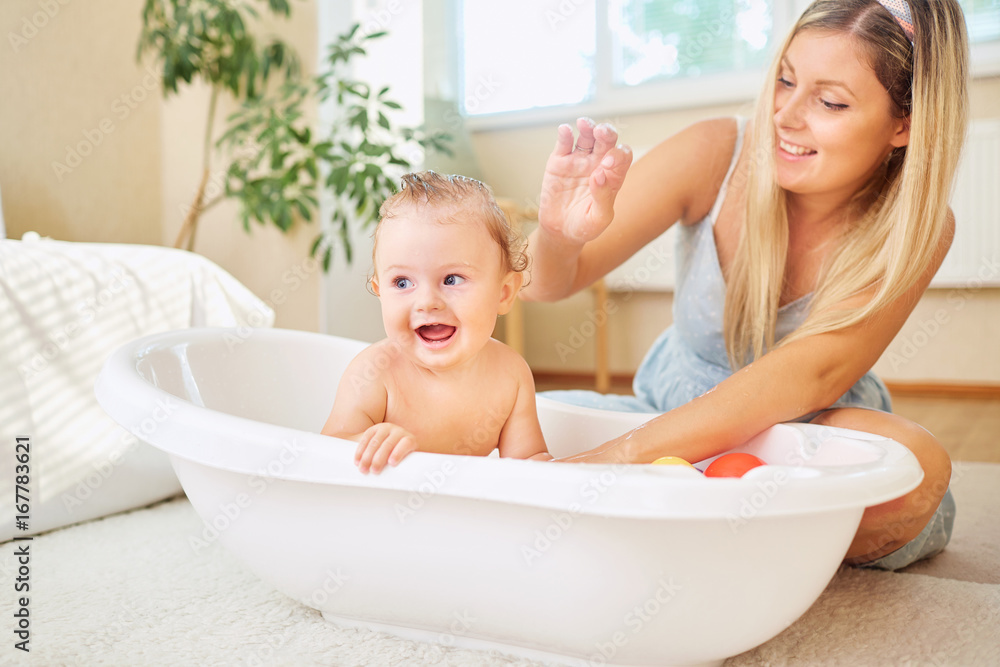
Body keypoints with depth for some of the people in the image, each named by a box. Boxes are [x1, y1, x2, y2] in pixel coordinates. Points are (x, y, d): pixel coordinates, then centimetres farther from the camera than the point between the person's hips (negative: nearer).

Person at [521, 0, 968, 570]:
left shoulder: (919, 225, -15)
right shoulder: (715, 155, -15)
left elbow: (815, 373, -30)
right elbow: (545, 285, -15)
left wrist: (619, 455, -41)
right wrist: (559, 236, -41)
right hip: (674, 410, 1)